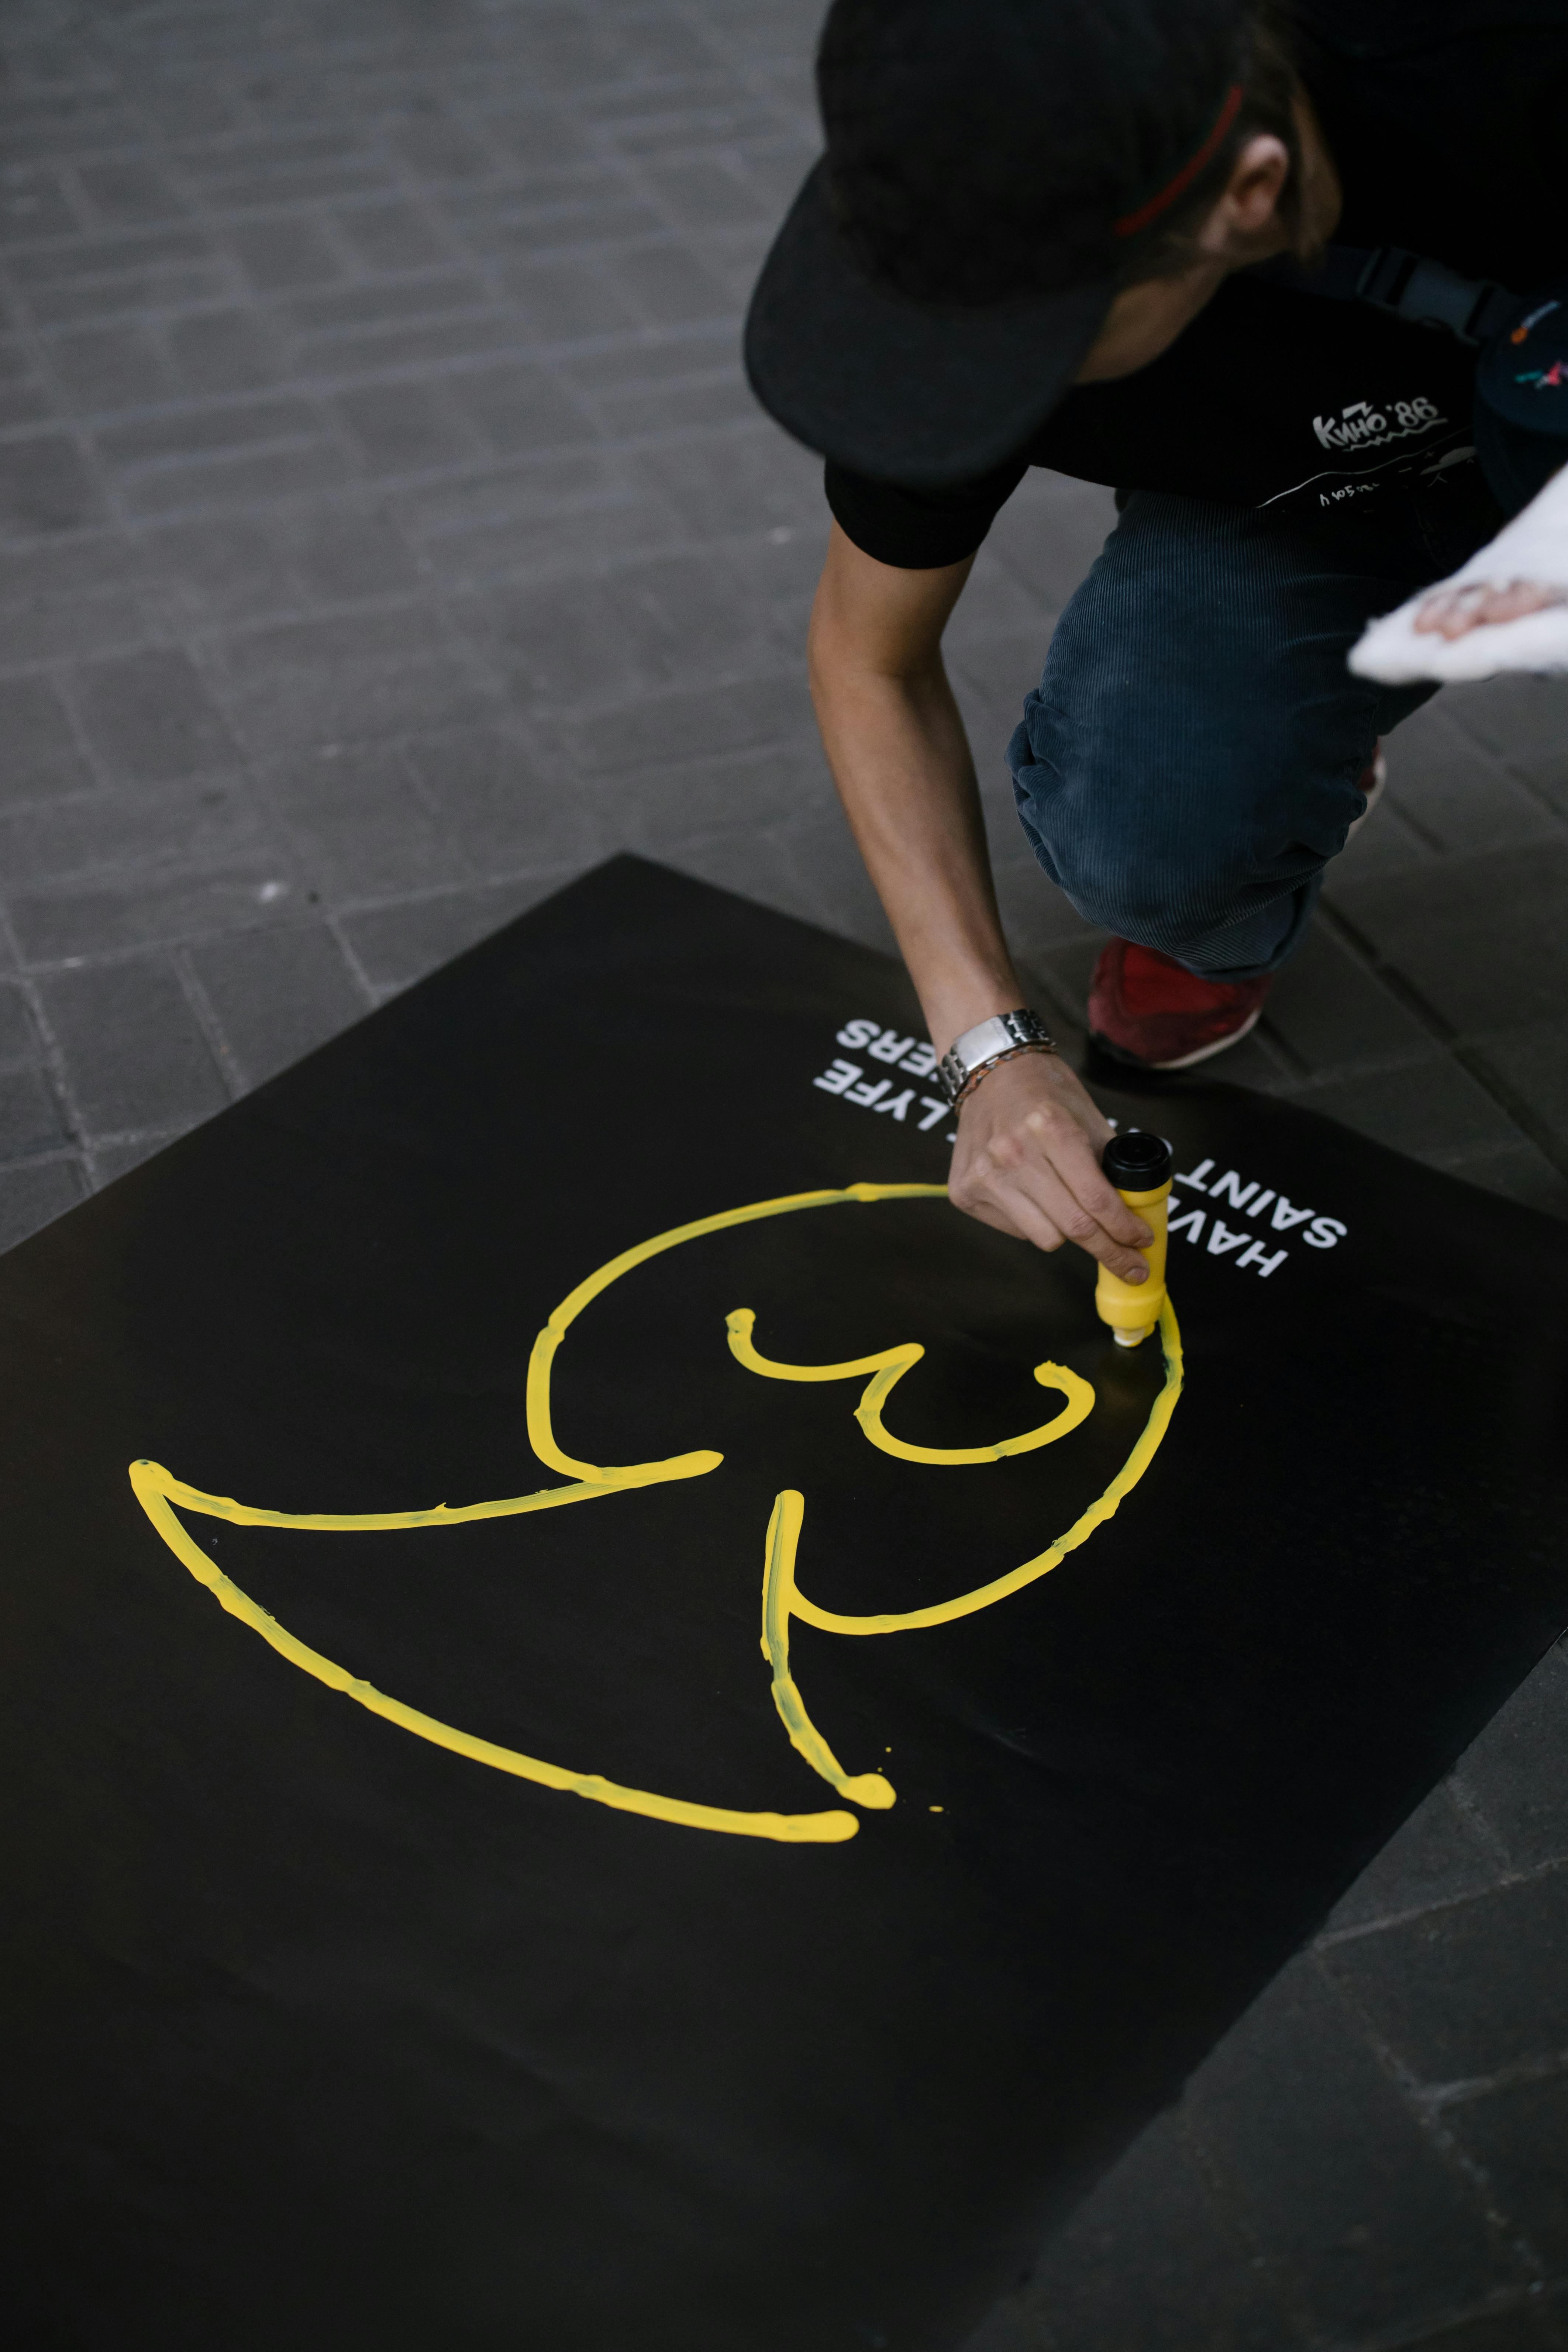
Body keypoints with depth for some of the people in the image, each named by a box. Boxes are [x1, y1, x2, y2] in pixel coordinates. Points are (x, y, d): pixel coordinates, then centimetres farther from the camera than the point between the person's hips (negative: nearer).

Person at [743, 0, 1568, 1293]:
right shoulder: (990, 237, -29)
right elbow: (870, 654, -12)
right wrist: (992, 1048, -19)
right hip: (1289, 501, 1)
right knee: (1125, 833, -28)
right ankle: (1234, 917, 9)